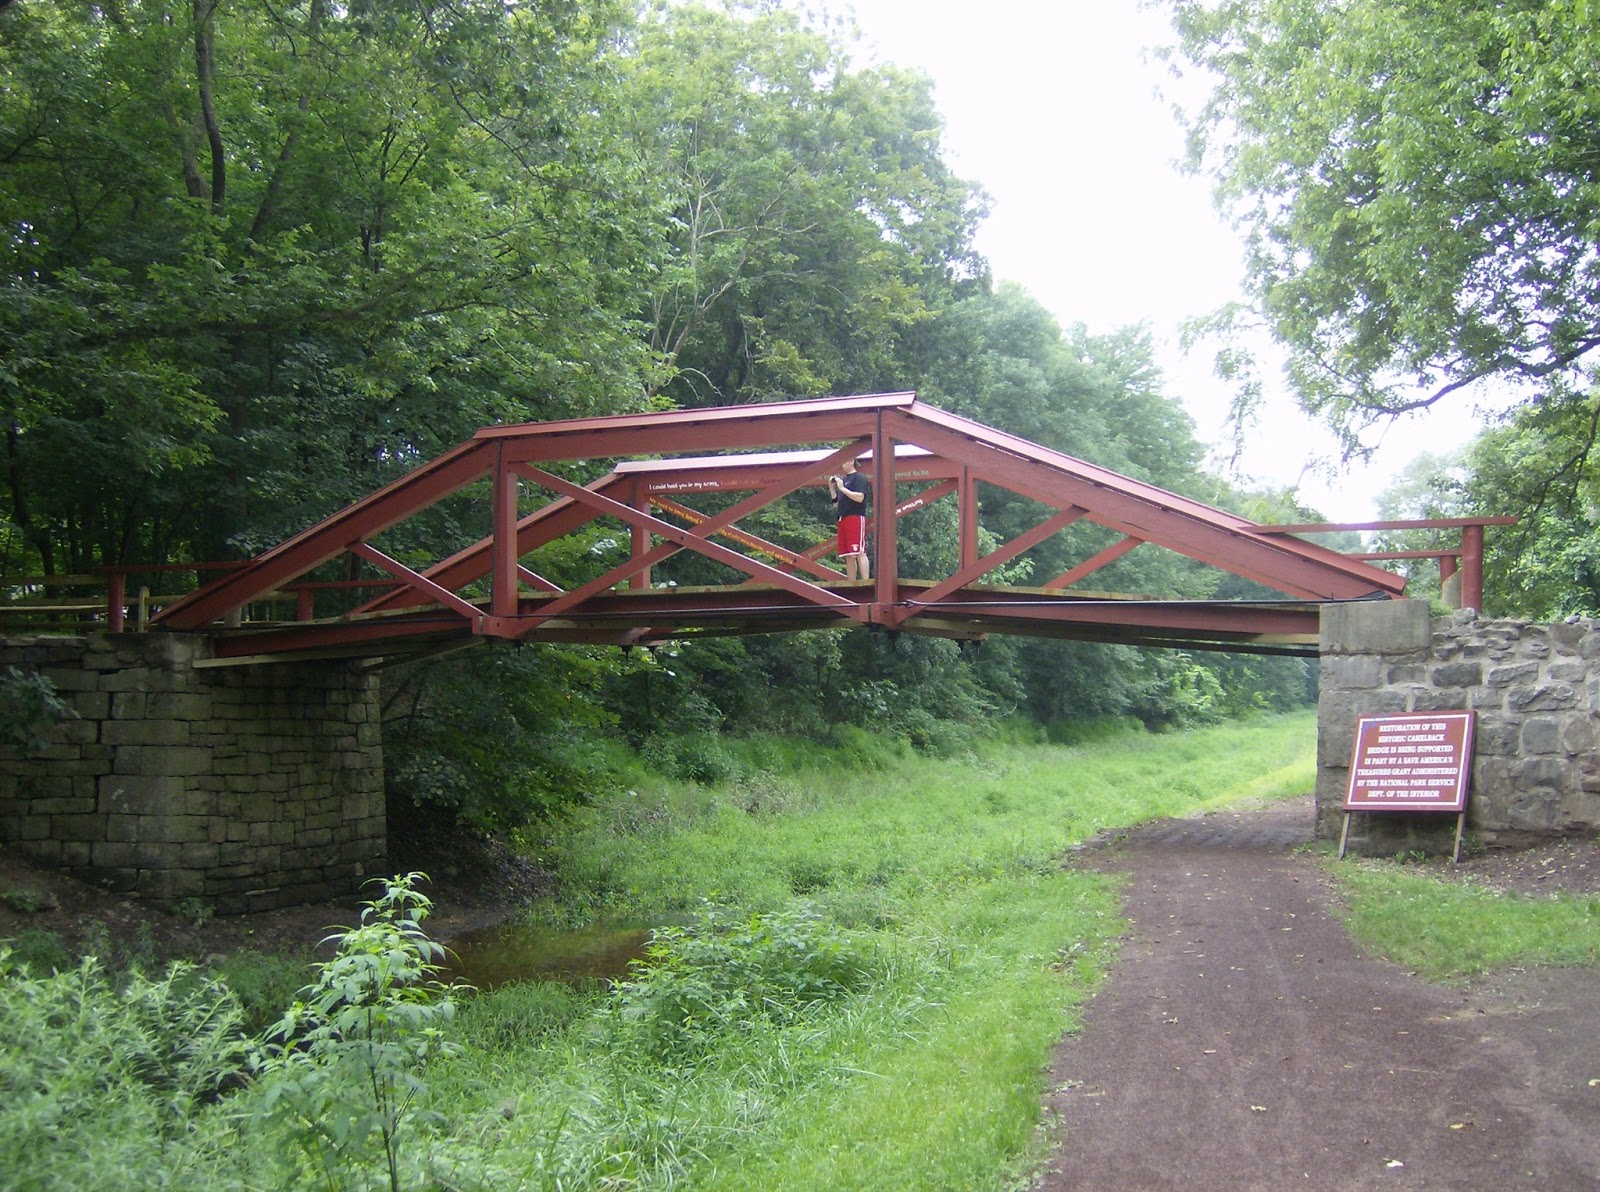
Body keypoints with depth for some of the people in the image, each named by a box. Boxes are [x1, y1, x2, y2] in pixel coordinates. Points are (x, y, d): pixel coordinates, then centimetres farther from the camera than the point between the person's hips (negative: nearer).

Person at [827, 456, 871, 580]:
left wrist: (842, 488, -13)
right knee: (848, 556, 5)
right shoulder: (843, 480, 22)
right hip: (843, 519, 8)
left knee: (859, 553, -13)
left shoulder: (859, 478, -1)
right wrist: (831, 487, 10)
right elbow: (836, 503, 23)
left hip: (856, 518, -8)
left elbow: (860, 497, -15)